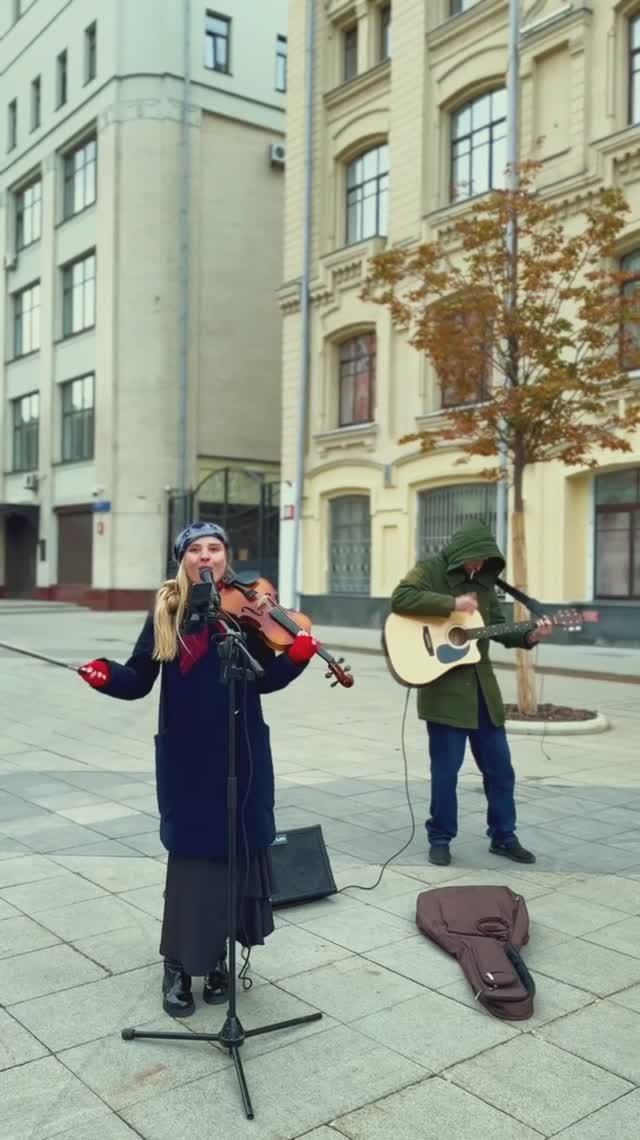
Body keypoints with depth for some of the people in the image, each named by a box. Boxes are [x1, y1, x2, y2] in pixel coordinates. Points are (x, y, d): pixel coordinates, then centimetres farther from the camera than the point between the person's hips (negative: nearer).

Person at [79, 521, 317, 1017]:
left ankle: (218, 958, 28)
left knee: (236, 850, 8)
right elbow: (139, 680, -3)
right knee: (192, 854, 2)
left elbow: (264, 680, 0)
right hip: (186, 755, -1)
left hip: (241, 752, 1)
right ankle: (179, 968, 18)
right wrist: (107, 675, -23)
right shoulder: (165, 611, -1)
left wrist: (297, 656, -17)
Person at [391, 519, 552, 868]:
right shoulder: (430, 570, -7)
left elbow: (497, 626, 13)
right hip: (444, 688, -6)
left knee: (499, 766, 11)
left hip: (481, 686, 6)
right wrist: (453, 603, -26)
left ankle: (503, 836, 26)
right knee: (446, 768, 2)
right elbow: (400, 599, -25)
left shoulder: (483, 579, 11)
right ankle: (440, 839, 18)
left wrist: (528, 637, -4)